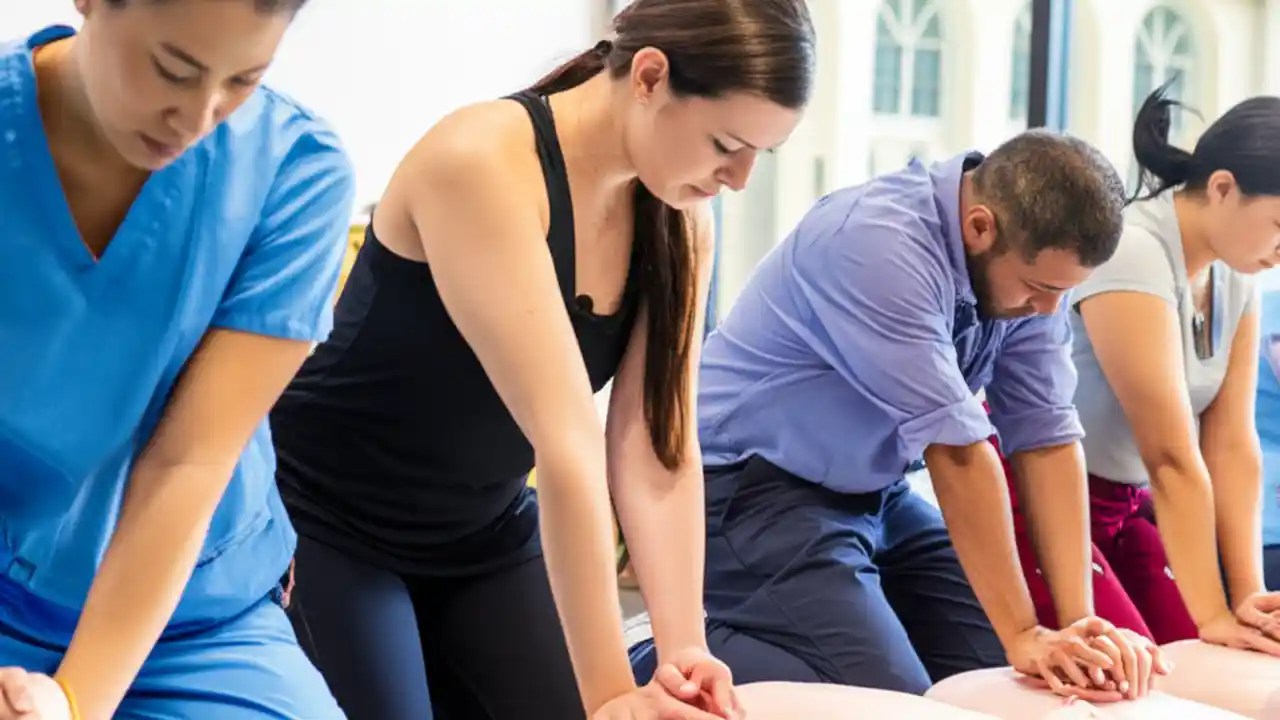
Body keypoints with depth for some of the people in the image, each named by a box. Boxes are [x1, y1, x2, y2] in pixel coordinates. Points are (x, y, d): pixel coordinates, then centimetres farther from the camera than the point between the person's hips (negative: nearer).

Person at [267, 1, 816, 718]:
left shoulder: (681, 222, -5)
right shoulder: (482, 162, -28)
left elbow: (660, 449, -11)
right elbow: (566, 437, -34)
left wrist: (685, 647, -24)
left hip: (486, 537, 6)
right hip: (327, 524, -6)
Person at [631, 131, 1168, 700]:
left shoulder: (1028, 258, -5)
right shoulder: (878, 244, -29)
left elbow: (1047, 437, -6)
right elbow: (956, 448, -28)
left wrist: (1078, 621, -14)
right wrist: (1022, 635, -25)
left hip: (877, 495, 8)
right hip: (757, 489, -8)